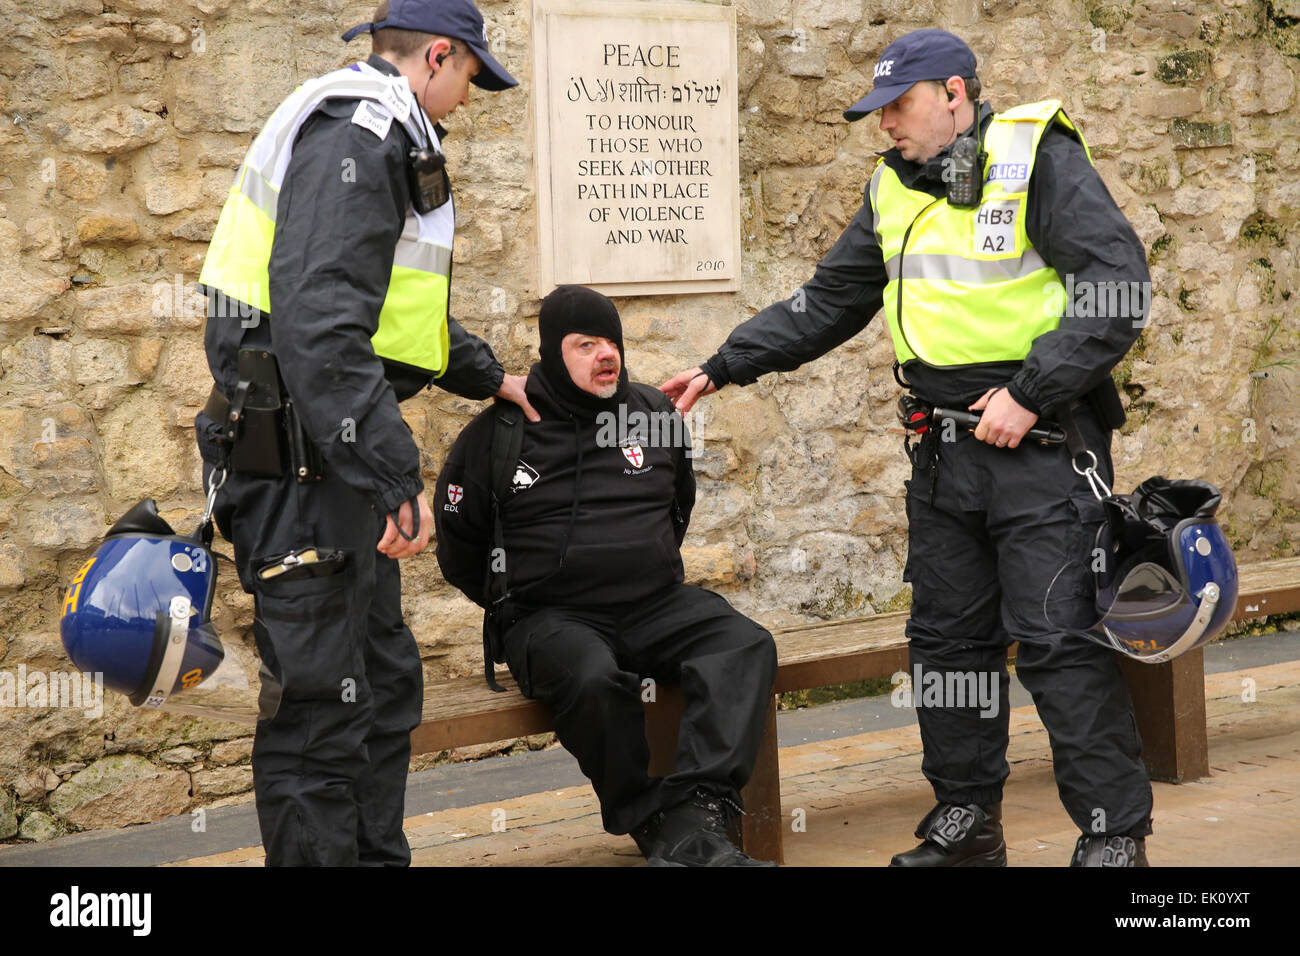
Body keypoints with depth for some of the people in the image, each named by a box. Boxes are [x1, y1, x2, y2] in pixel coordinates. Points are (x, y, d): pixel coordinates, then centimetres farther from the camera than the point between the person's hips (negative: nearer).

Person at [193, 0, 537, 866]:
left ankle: (378, 856, 29)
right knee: (321, 706, -6)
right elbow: (319, 323, -28)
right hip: (302, 460, -11)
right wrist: (395, 477, -30)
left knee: (385, 682, 18)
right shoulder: (356, 136, -16)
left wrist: (490, 378, 41)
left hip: (335, 464, 11)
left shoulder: (382, 139, 19)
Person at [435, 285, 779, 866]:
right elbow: (459, 546, 10)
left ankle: (694, 817, -37)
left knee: (744, 647, -24)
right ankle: (648, 823, -17)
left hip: (656, 605, 4)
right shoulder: (499, 434, 0)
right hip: (552, 618, -4)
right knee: (595, 679, -38)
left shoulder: (653, 415, 12)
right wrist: (515, 605, 9)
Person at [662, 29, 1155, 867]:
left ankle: (1116, 835, -2)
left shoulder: (1038, 159, -8)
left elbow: (1118, 283, -15)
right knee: (948, 637, 11)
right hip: (944, 445, 7)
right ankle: (967, 822, 22)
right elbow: (828, 302, 20)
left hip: (1038, 434, -7)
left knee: (1059, 640, -9)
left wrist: (1034, 394, -19)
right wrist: (723, 368, 13)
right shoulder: (895, 191, 13)